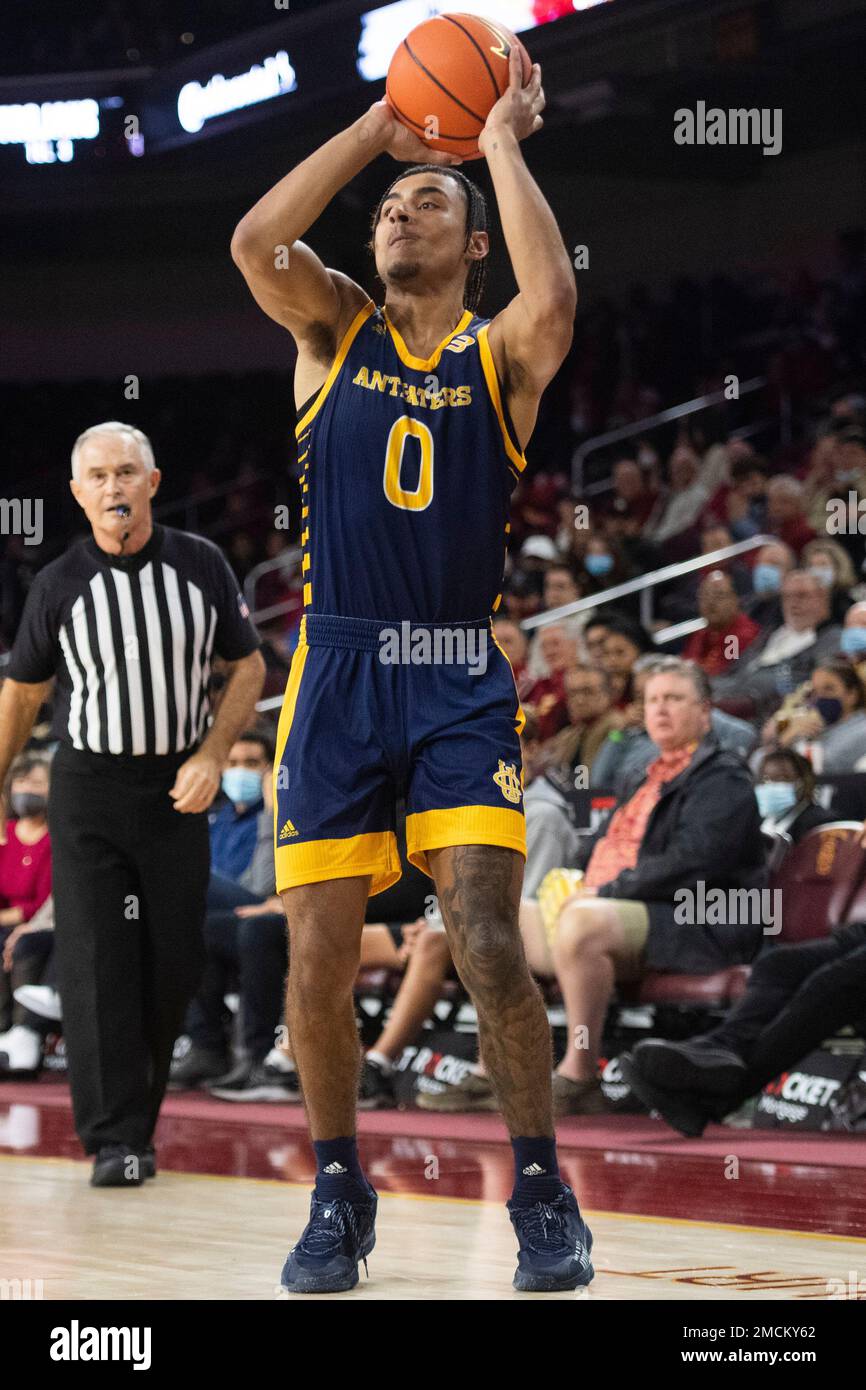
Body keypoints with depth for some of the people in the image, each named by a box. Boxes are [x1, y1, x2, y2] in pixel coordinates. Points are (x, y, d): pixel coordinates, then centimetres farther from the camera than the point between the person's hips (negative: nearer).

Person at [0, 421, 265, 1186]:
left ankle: (139, 1111, 22)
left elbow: (248, 667, 6)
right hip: (88, 786, -1)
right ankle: (116, 1139, -7)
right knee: (98, 961, -8)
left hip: (176, 788, 1)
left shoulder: (201, 565, -2)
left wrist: (211, 756, -6)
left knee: (175, 964, 3)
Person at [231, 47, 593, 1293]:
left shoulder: (501, 354, 3)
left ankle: (541, 1189, 3)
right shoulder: (336, 328, 9)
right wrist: (376, 127, -8)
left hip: (459, 683, -2)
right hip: (337, 671, 2)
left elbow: (554, 296, -21)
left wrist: (503, 142, -12)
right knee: (319, 958, 1)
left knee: (488, 945, -13)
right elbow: (255, 243, -11)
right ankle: (339, 1189, 20)